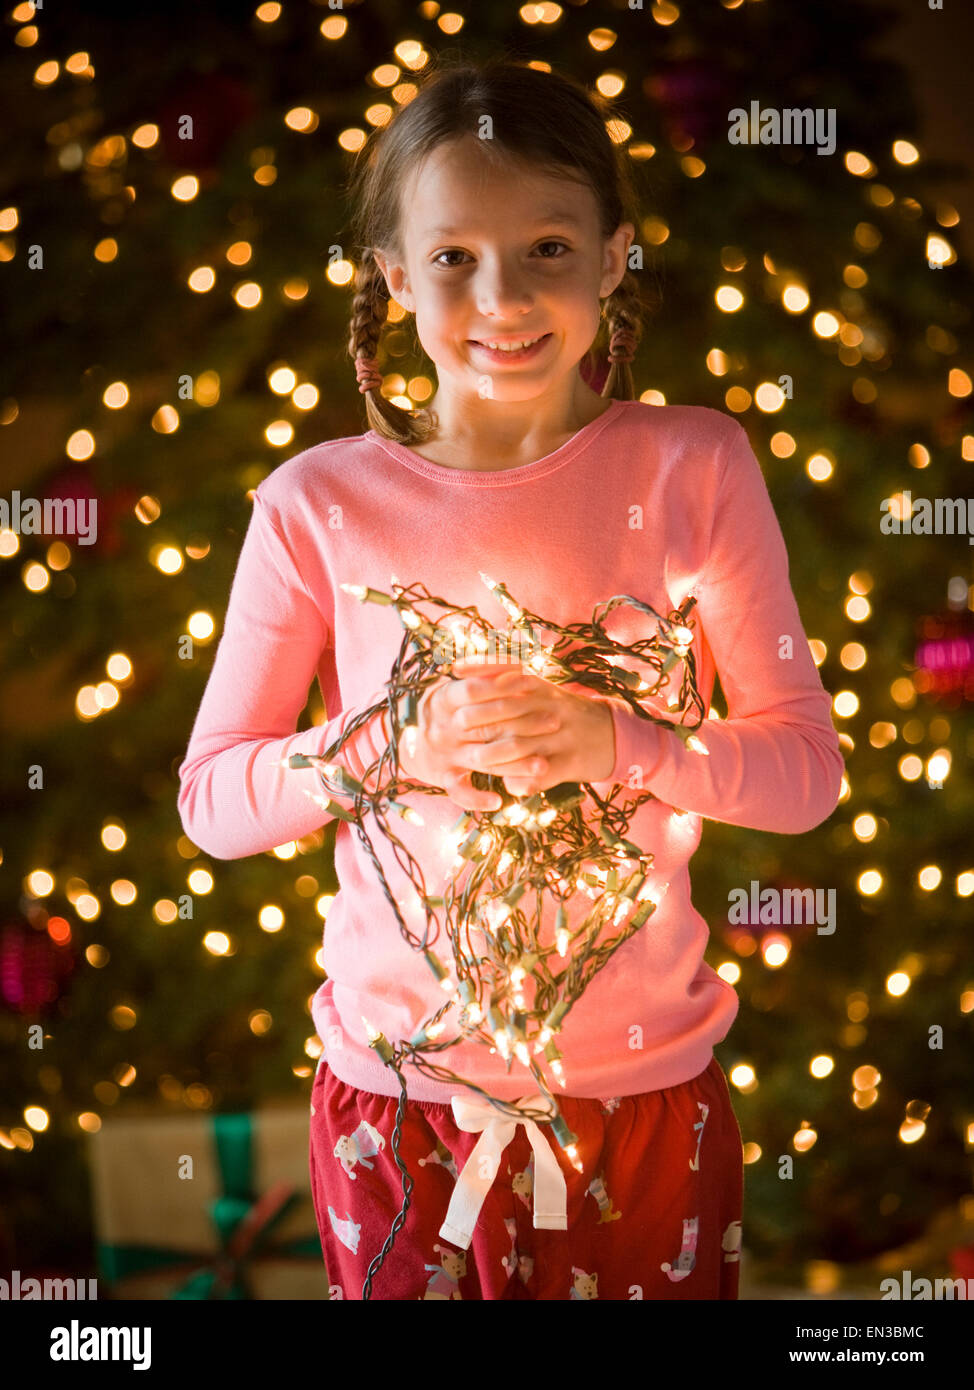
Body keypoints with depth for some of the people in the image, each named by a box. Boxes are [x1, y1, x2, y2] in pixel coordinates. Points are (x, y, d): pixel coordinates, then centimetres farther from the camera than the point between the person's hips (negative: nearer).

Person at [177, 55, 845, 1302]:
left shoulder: (694, 471, -8)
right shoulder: (318, 507, -9)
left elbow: (807, 763, -6)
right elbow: (212, 798, -4)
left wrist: (622, 745, -24)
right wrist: (396, 745, -21)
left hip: (646, 1078, 0)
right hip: (400, 1081, 0)